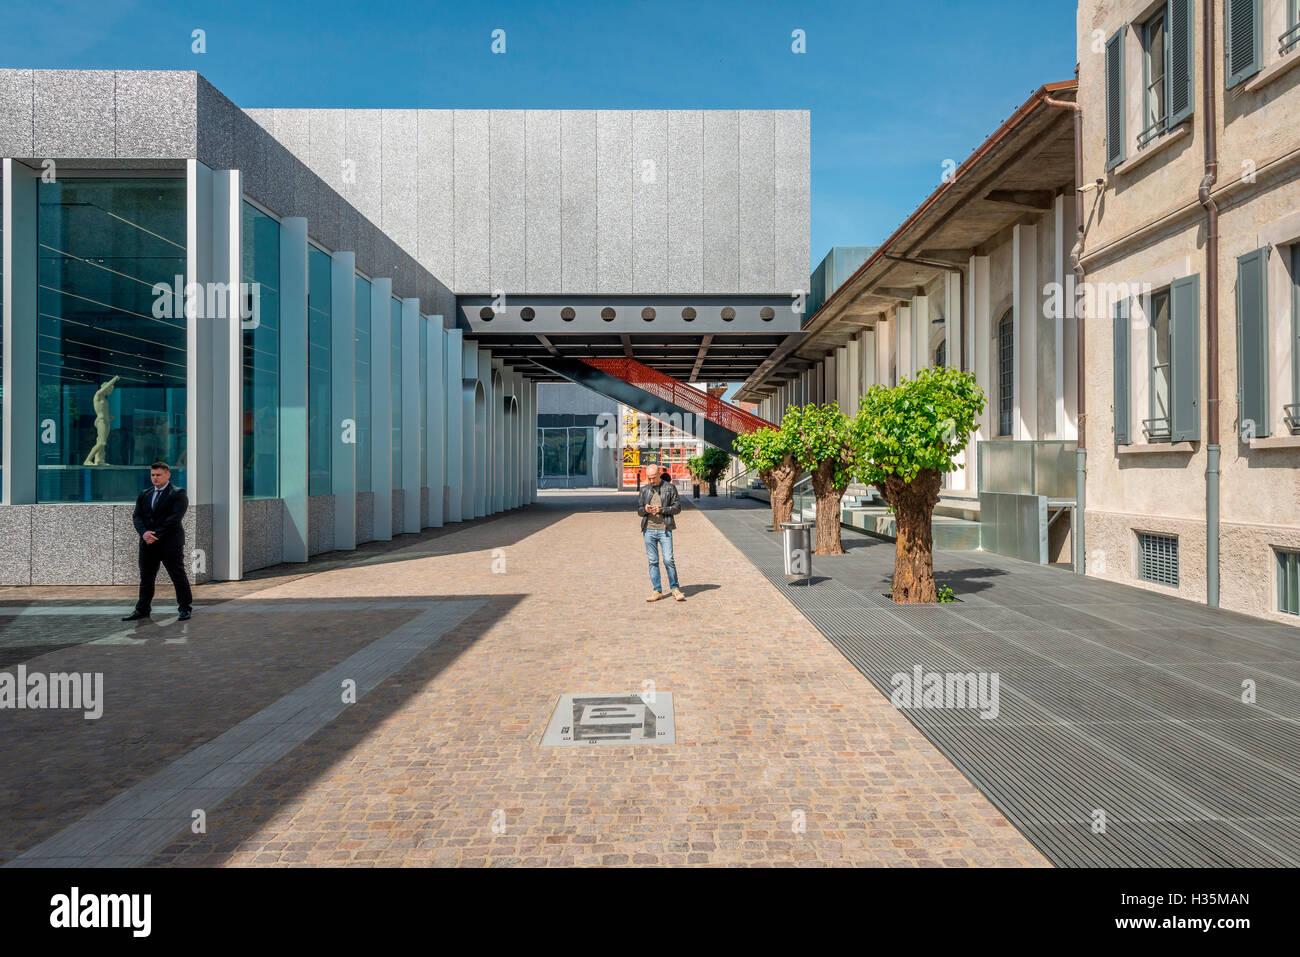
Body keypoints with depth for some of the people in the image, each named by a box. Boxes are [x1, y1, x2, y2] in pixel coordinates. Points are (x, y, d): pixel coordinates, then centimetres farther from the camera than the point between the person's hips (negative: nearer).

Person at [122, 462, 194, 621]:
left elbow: (174, 518, -14)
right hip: (148, 545, 6)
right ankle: (142, 610, 19)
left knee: (178, 576, -1)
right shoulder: (144, 495, 15)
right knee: (146, 578, 10)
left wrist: (156, 535, -18)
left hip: (170, 543, -6)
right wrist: (144, 533, -13)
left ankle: (185, 609, 8)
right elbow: (137, 517, 6)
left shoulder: (178, 494, -4)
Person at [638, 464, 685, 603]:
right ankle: (657, 591, 10)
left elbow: (677, 507, -1)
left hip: (664, 529, -3)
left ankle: (675, 589, 5)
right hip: (649, 530, 3)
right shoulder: (644, 490, 12)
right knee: (653, 561, 4)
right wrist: (645, 510, -9)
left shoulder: (670, 487, 2)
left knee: (668, 560, -8)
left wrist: (661, 510, -14)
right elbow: (638, 510, 14)